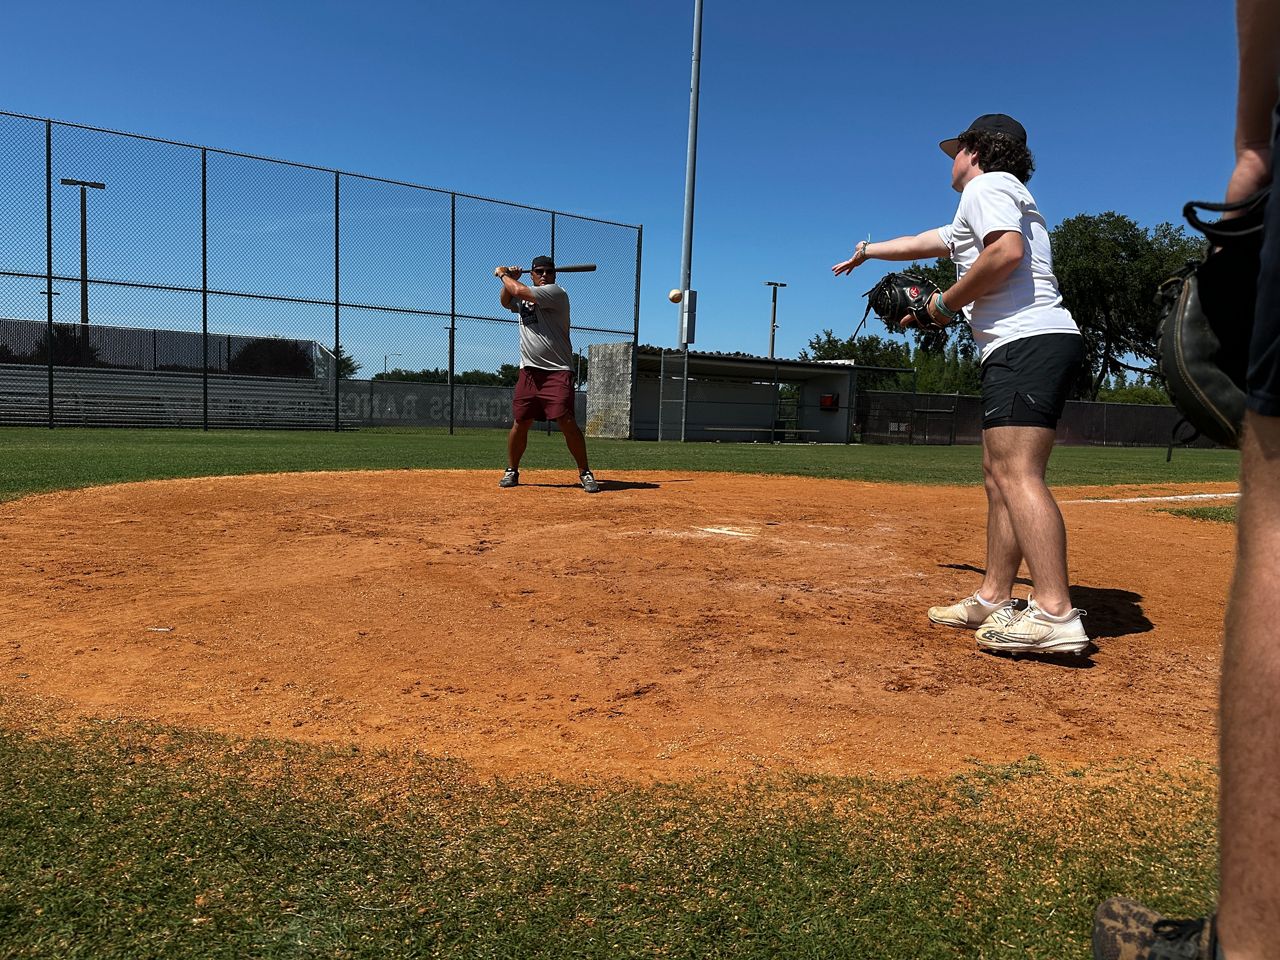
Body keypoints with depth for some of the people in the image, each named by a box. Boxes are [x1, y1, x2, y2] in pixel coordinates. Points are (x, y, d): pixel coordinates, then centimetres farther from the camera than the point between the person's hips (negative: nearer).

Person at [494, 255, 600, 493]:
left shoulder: (556, 292, -6)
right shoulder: (523, 299, 17)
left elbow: (520, 291, -13)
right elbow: (506, 300, 35)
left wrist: (503, 274, 6)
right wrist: (509, 278, 17)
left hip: (557, 371, -6)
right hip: (529, 371, 6)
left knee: (566, 422, -14)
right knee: (520, 422, 6)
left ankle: (585, 473, -4)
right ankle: (512, 471, 21)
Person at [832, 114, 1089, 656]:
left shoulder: (987, 185, 3)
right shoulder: (1008, 199, 33)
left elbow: (1007, 252, -19)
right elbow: (924, 242, 47)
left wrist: (946, 302, -6)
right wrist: (868, 251, 60)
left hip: (1027, 344, -10)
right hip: (1031, 348, 10)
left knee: (1017, 474, -19)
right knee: (999, 474, 9)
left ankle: (1054, 614, -25)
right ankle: (993, 600, 12)